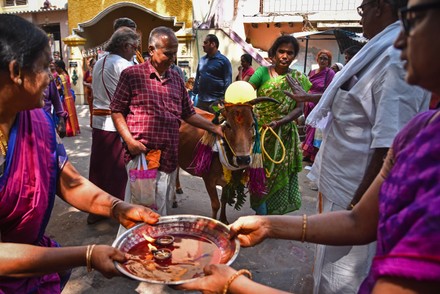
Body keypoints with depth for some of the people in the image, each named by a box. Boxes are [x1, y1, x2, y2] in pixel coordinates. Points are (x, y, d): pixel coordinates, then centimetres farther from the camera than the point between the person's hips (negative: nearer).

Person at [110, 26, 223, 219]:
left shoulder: (176, 79, 13)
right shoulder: (131, 74, -2)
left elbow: (188, 114, 18)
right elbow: (117, 111, -1)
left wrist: (214, 128, 10)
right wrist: (130, 140, -12)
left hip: (169, 159, 5)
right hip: (140, 155, -4)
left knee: (163, 210, 15)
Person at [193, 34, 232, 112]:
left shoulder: (223, 60, -5)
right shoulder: (202, 60, 11)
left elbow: (228, 82, -8)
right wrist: (194, 93, 11)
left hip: (216, 102, -5)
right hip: (201, 100, 6)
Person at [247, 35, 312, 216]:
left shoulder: (299, 78, 2)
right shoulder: (263, 72, -3)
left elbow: (299, 108, -5)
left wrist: (279, 122, -20)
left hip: (284, 134, 2)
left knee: (280, 174, 12)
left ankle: (274, 214, 31)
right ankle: (261, 213, 23)